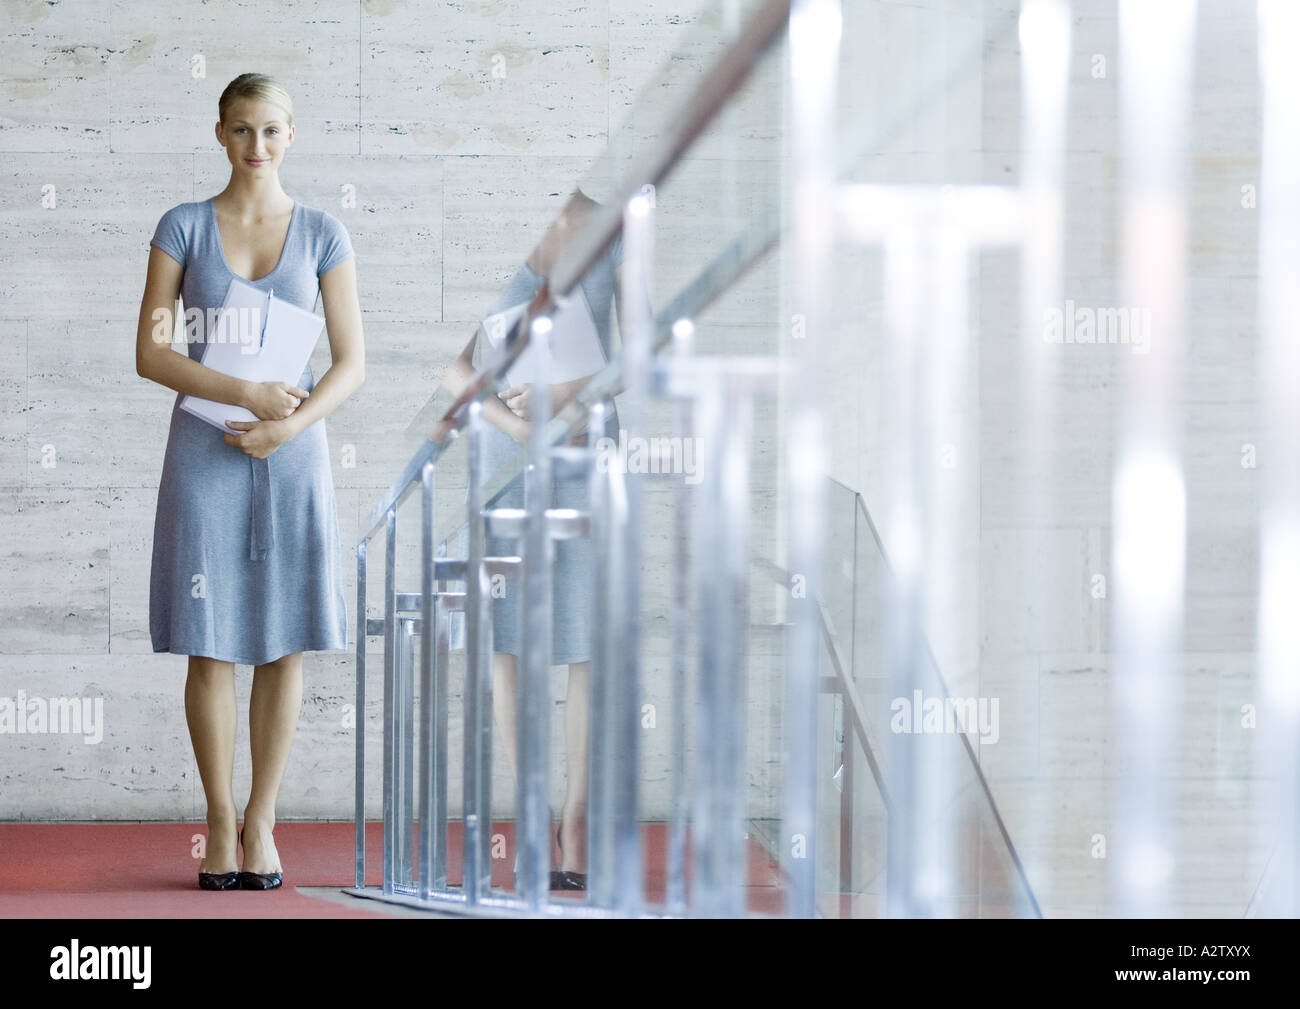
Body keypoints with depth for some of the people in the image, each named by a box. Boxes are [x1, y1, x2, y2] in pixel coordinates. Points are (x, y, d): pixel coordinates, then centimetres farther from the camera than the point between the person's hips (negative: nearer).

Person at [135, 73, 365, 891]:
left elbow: (352, 363, 0)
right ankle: (221, 823, 12)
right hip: (205, 453, -1)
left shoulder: (323, 235, 3)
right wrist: (245, 393, -16)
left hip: (292, 456, 1)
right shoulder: (183, 228, 1)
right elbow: (150, 353, -4)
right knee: (212, 646, 0)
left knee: (284, 644, 2)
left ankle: (261, 822, 13)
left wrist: (290, 425, -15)